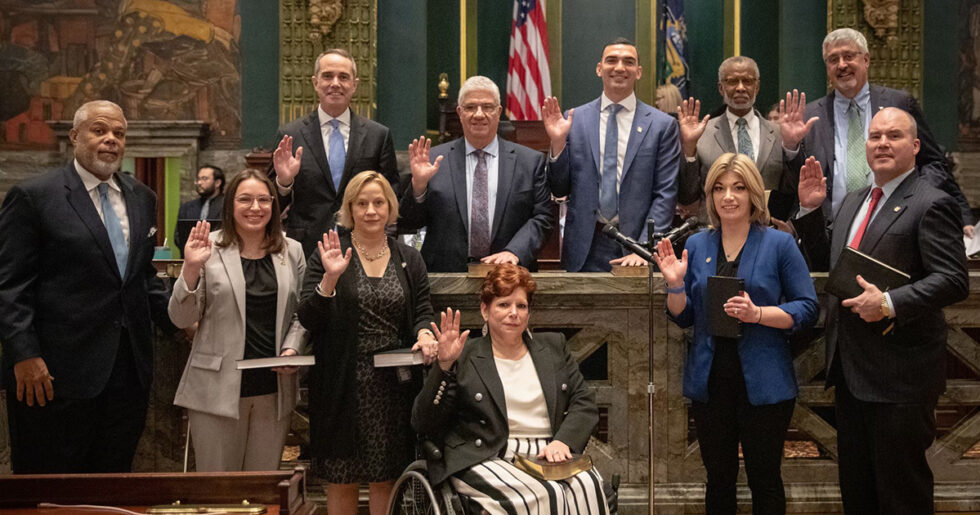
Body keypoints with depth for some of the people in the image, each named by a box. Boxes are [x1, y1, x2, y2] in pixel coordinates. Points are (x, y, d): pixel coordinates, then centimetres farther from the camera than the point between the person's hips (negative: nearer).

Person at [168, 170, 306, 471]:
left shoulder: (292, 252, 8)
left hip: (274, 390, 3)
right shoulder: (210, 248, -2)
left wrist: (292, 348, -3)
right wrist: (191, 269, -16)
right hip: (219, 389, -3)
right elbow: (182, 319, -3)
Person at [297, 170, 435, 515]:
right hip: (342, 384, -2)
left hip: (393, 384, 2)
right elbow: (308, 319, -6)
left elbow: (423, 312, 10)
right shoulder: (328, 255, 0)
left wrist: (425, 334, -13)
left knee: (385, 479, 8)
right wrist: (330, 278, -21)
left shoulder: (409, 260, 10)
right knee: (341, 480, 4)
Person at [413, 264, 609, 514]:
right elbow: (424, 424, -1)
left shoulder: (553, 347, 19)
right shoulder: (464, 358, 6)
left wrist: (563, 441, -6)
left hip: (549, 455, 4)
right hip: (487, 461, -4)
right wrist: (444, 366, -13)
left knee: (589, 487, -27)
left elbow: (585, 402, 13)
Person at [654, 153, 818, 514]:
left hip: (762, 384, -3)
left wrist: (757, 314, -20)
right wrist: (675, 284, -8)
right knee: (718, 478, 13)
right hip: (710, 381, 3)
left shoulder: (780, 244, -3)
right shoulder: (696, 246, 7)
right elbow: (683, 318, 11)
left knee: (764, 479, 6)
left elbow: (807, 309, -6)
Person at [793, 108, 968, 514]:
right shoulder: (853, 202, 14)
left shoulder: (931, 205, -12)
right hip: (850, 369, 8)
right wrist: (811, 209, 5)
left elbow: (953, 281, -19)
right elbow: (824, 260, 17)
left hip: (899, 374, -8)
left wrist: (890, 303, -27)